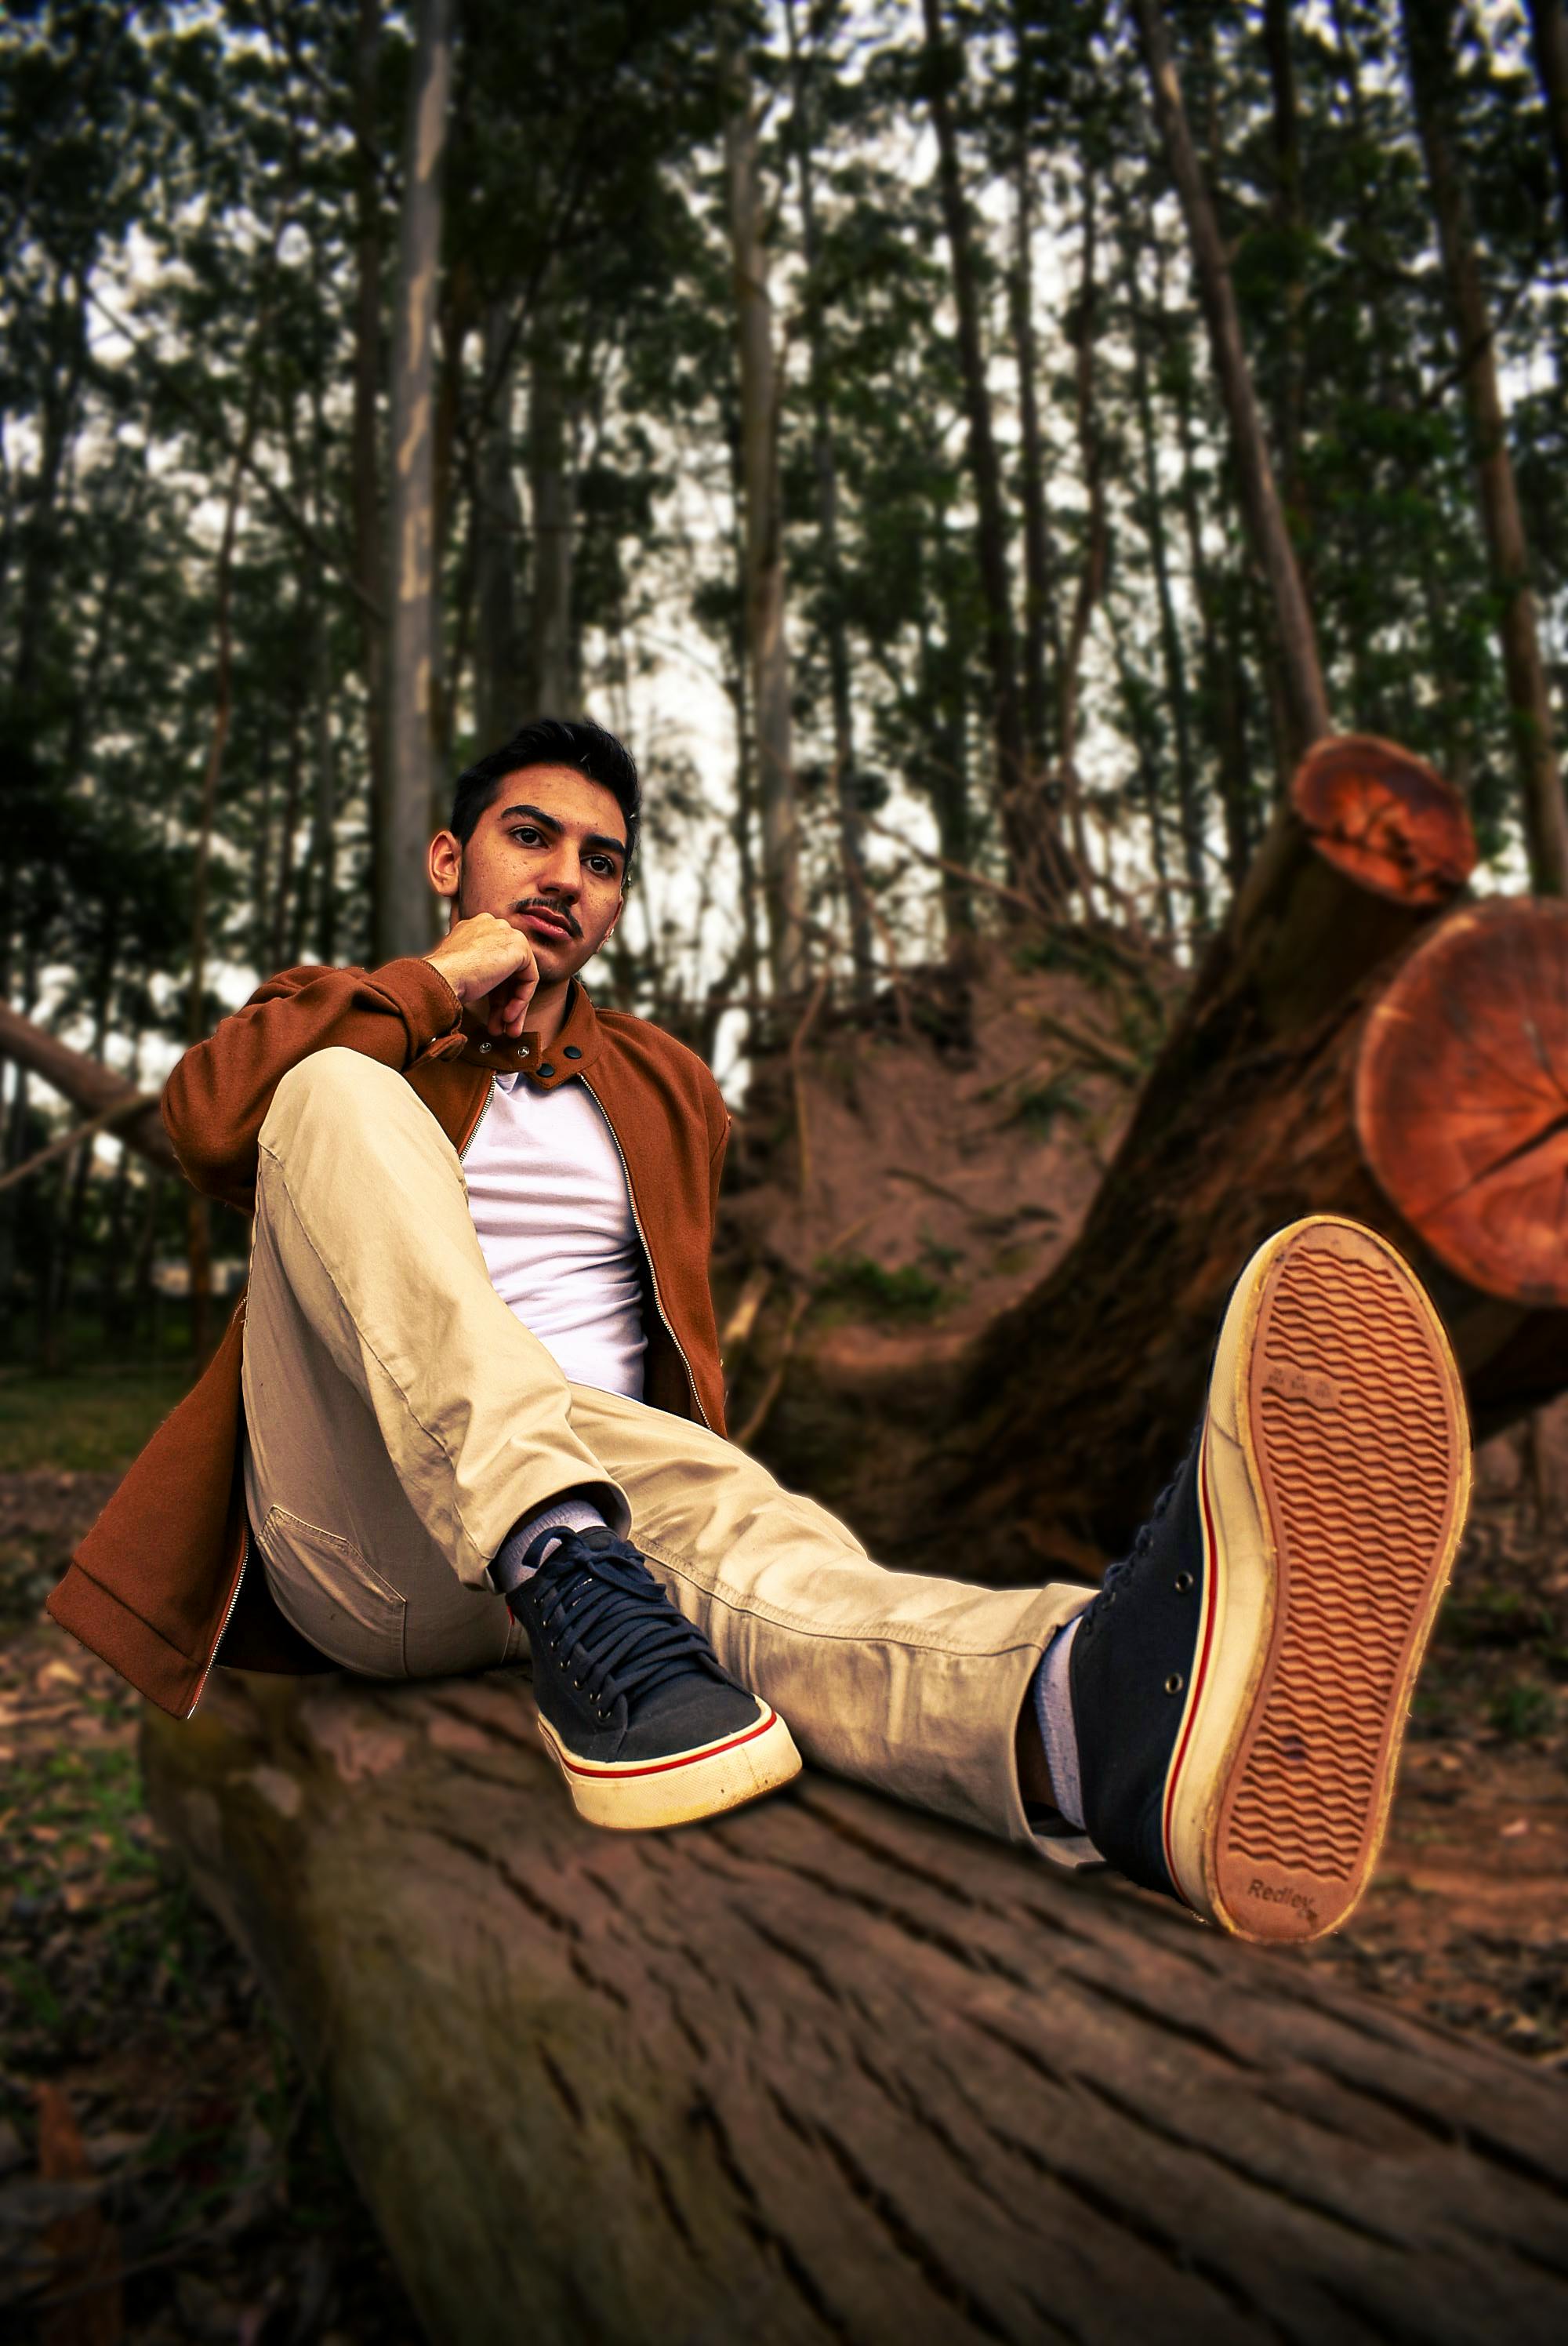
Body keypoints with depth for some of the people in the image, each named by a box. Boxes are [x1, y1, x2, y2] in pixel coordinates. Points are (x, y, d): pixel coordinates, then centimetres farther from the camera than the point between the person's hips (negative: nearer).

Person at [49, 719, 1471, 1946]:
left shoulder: (668, 1089, 26)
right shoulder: (339, 1025, 19)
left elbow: (709, 1310, 25)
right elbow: (206, 1122, -4)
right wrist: (432, 985, 1)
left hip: (605, 1473, 1)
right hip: (352, 1535, -1)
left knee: (712, 1505, -36)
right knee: (341, 1098, -24)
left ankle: (1084, 1711, -68)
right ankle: (571, 1585, -42)